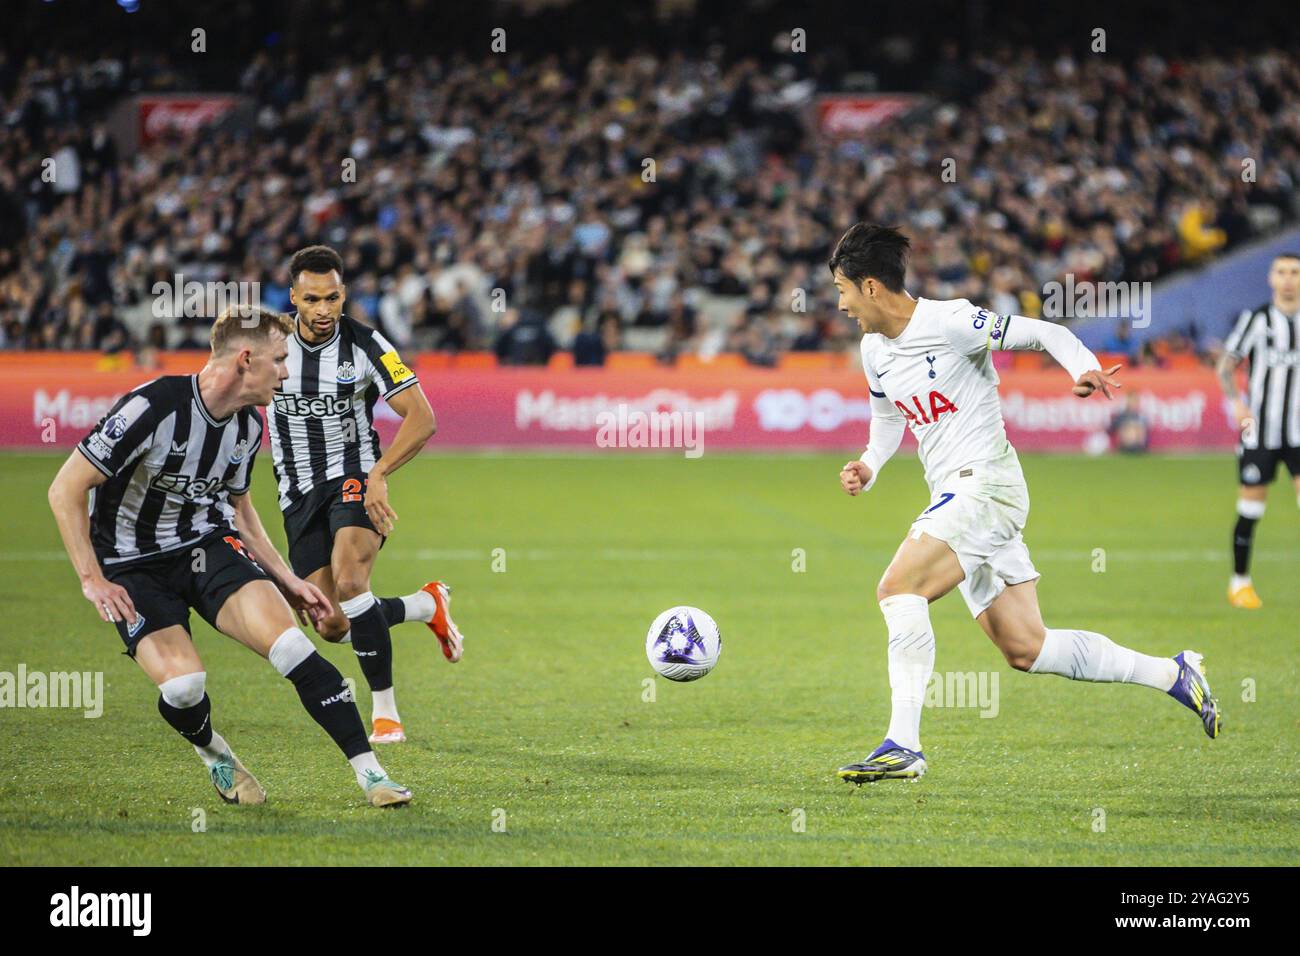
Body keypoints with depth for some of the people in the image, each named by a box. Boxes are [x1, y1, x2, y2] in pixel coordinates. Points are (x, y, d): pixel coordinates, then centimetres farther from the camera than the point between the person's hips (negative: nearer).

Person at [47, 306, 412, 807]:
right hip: (133, 565, -4)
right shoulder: (152, 408, -23)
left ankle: (370, 772, -15)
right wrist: (92, 579, -22)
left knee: (290, 644, -20)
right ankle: (213, 753, 10)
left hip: (209, 541, 4)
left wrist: (285, 579, 14)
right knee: (182, 683, -25)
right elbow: (65, 489, -19)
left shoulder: (249, 425, 0)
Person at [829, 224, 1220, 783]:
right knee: (1024, 649, 5)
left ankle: (902, 746, -24)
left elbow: (1043, 333, -10)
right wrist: (868, 466, 9)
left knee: (897, 587, -24)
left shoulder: (948, 322, -13)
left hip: (985, 481, -9)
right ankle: (1173, 674, 16)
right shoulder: (874, 351, 12)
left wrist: (1083, 369, -29)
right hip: (954, 498, 9)